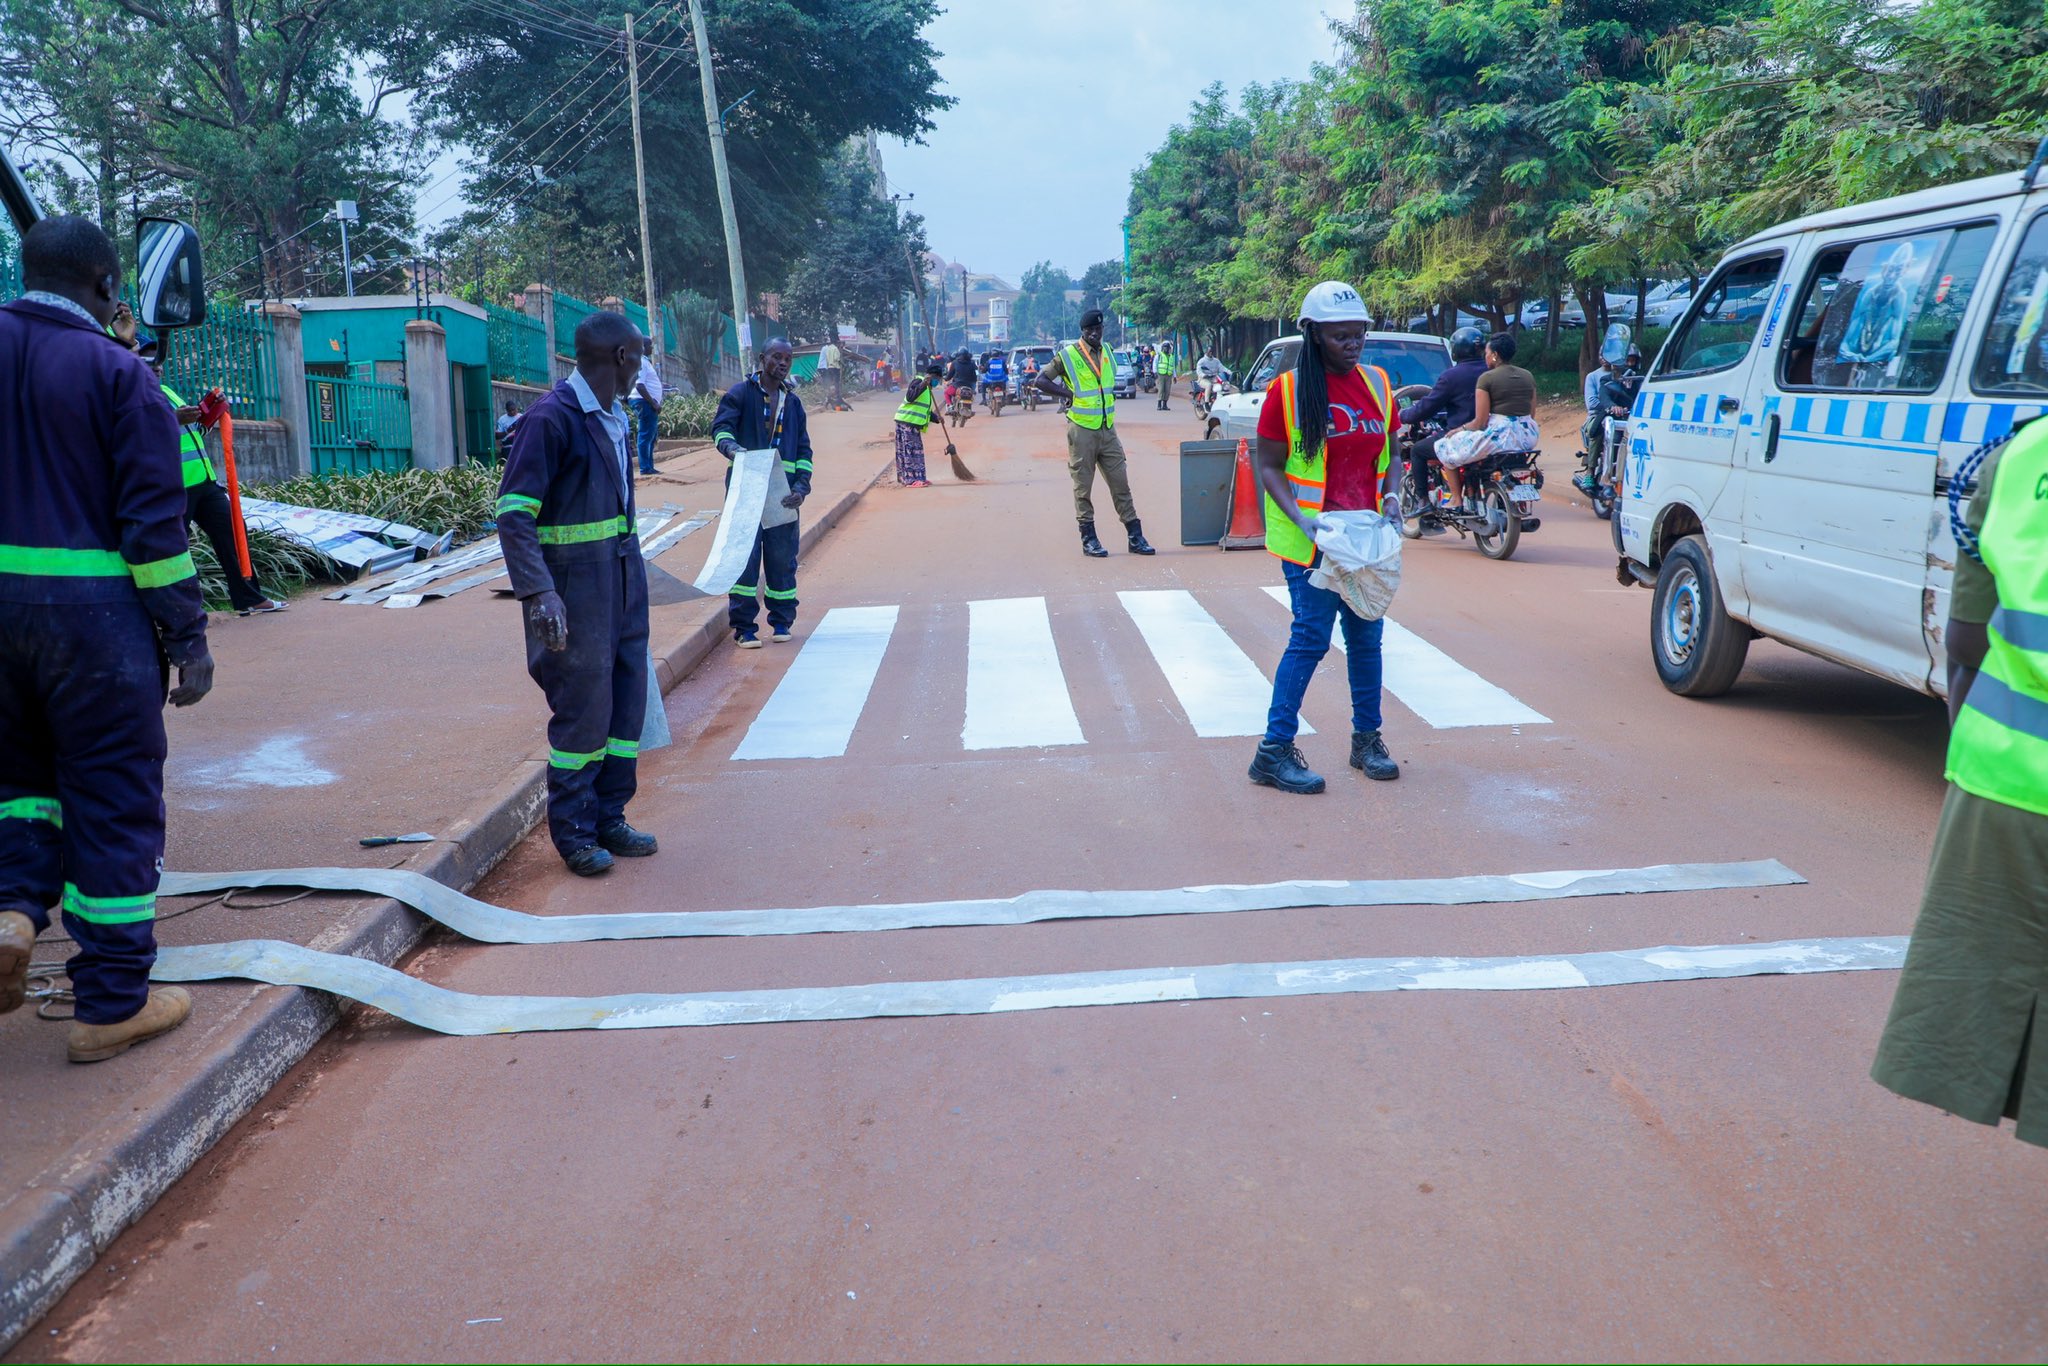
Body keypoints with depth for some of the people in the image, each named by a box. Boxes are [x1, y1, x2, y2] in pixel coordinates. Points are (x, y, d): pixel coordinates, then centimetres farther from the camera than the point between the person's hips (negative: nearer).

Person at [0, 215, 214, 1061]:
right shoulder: (116, 372, -8)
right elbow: (155, 520, -11)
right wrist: (188, 635, -7)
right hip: (93, 613, -5)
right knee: (114, 801, 4)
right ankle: (112, 1004, 10)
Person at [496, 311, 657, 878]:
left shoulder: (614, 416, 12)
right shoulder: (551, 417, -14)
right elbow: (513, 513, -18)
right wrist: (539, 593, -27)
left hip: (624, 578, 8)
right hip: (577, 588, -8)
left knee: (626, 704, 12)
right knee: (583, 710, 0)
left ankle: (609, 819, 25)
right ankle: (573, 832, 14)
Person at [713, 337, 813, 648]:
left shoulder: (793, 402, 16)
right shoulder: (741, 393, 2)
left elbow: (803, 449, 13)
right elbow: (720, 427, -8)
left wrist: (801, 486, -2)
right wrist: (731, 447, -32)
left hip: (782, 491, 4)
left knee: (783, 556, 6)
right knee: (745, 554, -6)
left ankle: (781, 622, 18)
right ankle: (744, 626, -1)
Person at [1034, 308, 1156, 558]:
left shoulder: (1107, 352, 12)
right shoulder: (1068, 355, -6)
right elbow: (1040, 381, -7)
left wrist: (1108, 394, 13)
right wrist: (1068, 394, -12)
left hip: (1108, 431, 5)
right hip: (1082, 431, -5)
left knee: (1121, 484, 5)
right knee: (1083, 487, 2)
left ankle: (1135, 537, 8)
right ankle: (1089, 539, 8)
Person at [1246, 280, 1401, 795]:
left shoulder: (1377, 384, 8)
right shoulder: (1288, 390, -8)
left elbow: (1390, 454, 16)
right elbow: (1268, 466, -7)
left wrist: (1392, 496, -3)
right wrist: (1301, 518, -19)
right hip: (1311, 541, -5)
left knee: (1366, 637, 12)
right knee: (1311, 638, -6)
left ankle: (1367, 739, 27)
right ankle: (1274, 751, 1)